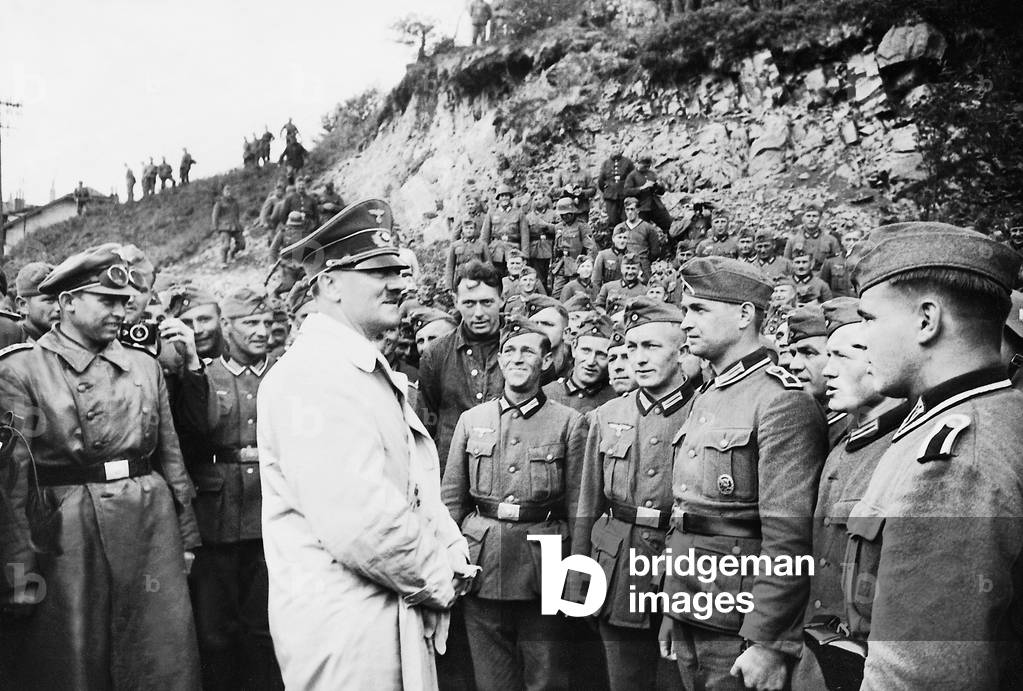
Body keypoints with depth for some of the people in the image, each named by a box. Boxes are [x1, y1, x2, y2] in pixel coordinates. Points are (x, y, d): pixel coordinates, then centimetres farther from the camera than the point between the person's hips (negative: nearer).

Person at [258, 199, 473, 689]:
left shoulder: (376, 373, 14)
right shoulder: (310, 377, -19)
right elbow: (358, 520, -28)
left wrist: (452, 554, 0)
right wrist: (438, 579, -15)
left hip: (400, 618, 9)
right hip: (343, 630, -9)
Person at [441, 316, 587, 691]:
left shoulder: (570, 422, 0)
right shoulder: (471, 420, 8)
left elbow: (578, 506, 0)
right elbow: (451, 498, 10)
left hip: (543, 569, -2)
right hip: (482, 566, 2)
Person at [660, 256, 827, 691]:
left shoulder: (783, 401, -15)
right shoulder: (706, 399, 12)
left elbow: (789, 537, -20)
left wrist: (769, 643, -21)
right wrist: (673, 608, 16)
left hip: (740, 630, -8)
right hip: (691, 621, 8)